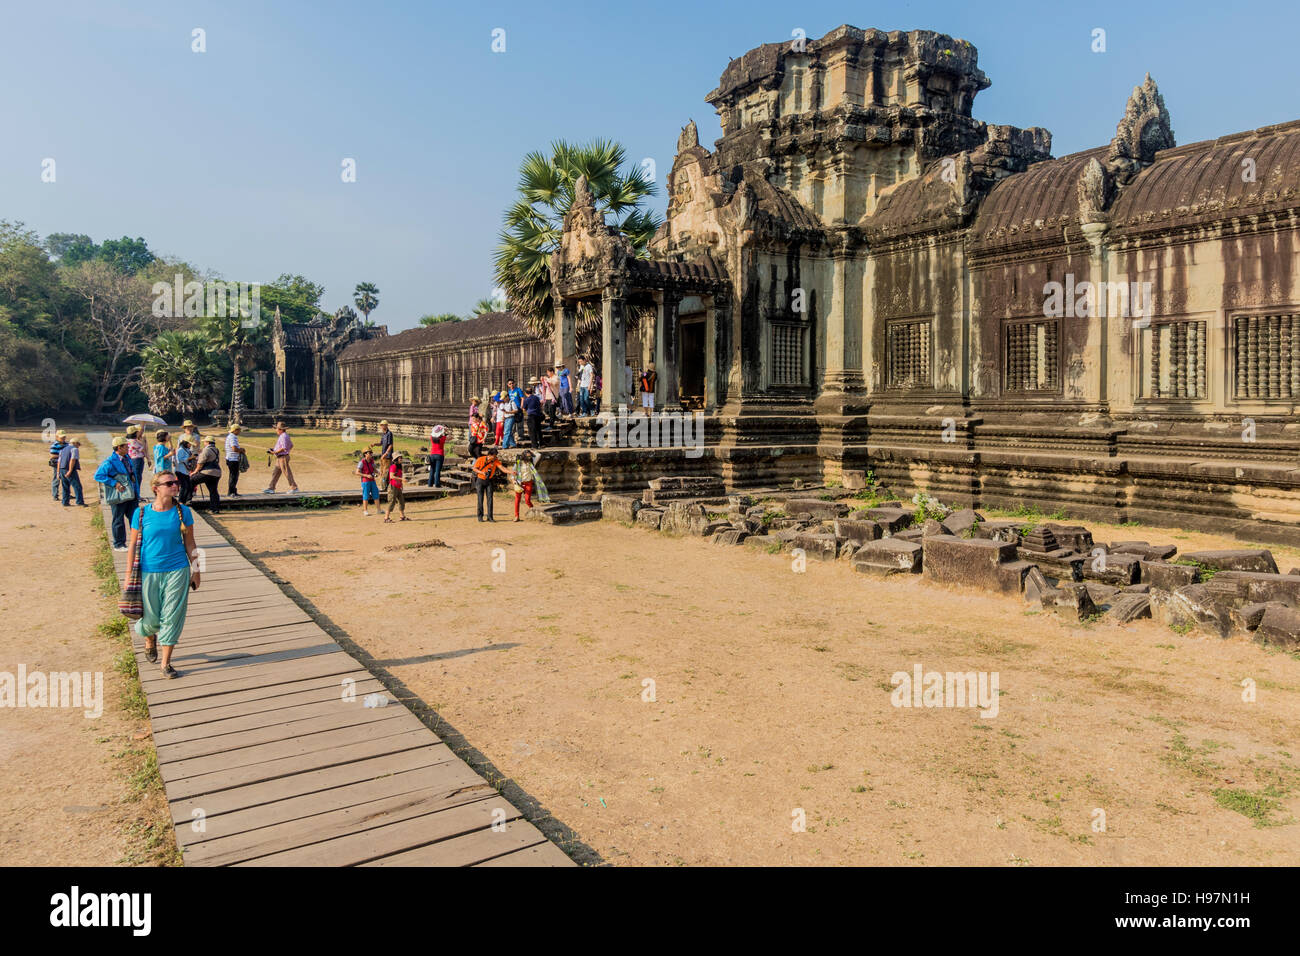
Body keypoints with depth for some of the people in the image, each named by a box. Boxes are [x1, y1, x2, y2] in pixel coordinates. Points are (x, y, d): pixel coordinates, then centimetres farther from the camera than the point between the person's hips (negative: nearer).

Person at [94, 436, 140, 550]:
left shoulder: (127, 458, 9)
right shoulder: (110, 462, -15)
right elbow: (98, 475, -17)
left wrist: (137, 493, 13)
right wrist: (114, 483, -21)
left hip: (131, 495, 7)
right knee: (118, 520, 5)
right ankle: (118, 545, 15)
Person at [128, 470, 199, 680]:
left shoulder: (183, 512, -2)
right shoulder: (142, 514, -5)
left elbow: (190, 544, 6)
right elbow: (134, 545, 1)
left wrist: (195, 570, 8)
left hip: (177, 571, 1)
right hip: (149, 572, 0)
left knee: (172, 617, 1)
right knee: (151, 617, 9)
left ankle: (166, 663, 15)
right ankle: (149, 639, 46)